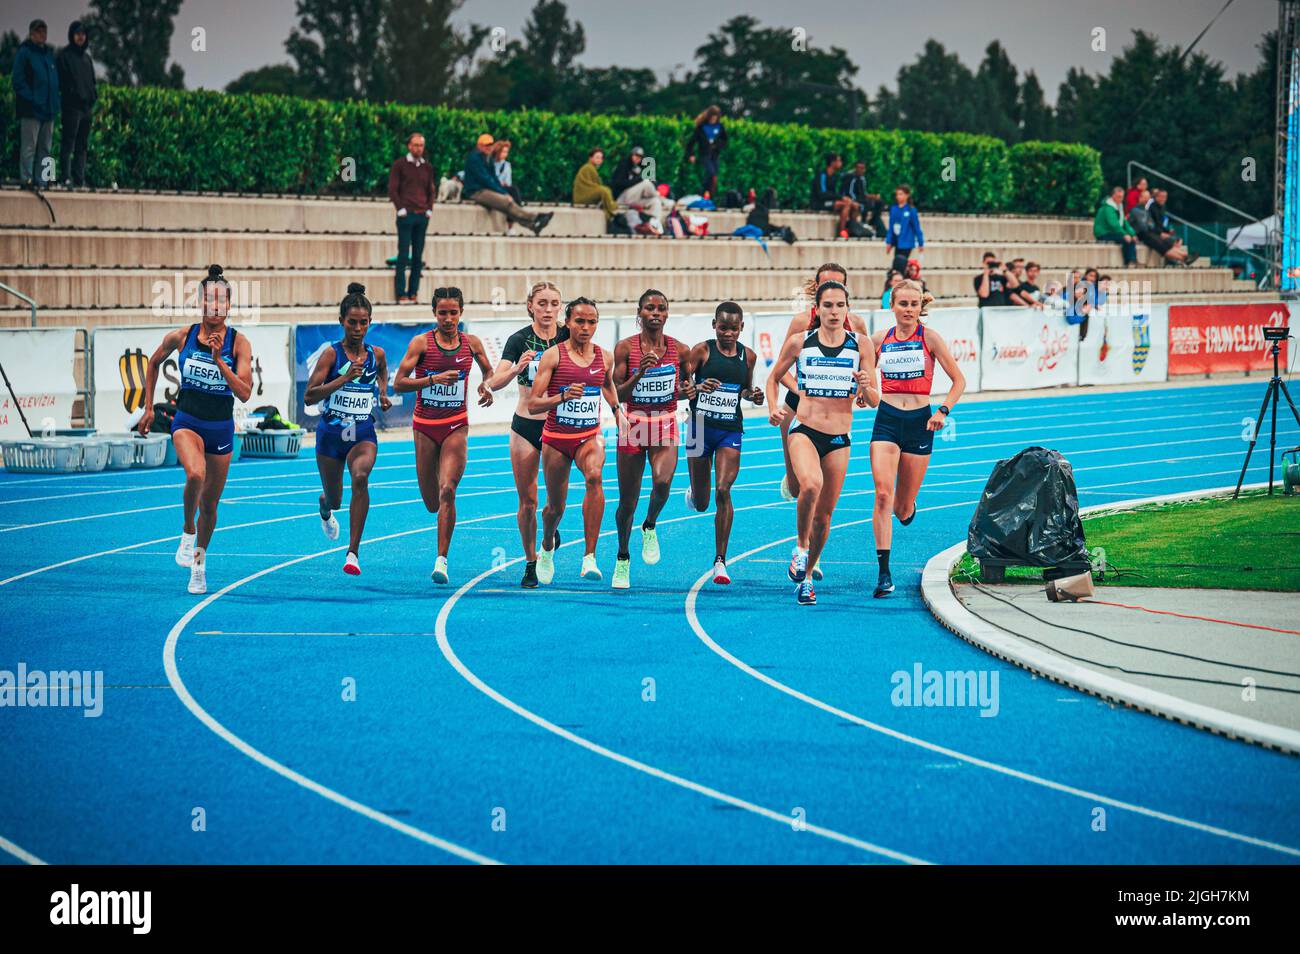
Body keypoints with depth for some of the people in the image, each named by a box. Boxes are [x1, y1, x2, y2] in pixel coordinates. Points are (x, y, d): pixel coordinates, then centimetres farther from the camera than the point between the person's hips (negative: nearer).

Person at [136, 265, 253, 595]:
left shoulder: (238, 343, -9)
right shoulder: (181, 337, -6)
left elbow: (244, 393, -17)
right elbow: (154, 363, 14)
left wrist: (218, 359, -25)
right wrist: (148, 408, 13)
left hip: (221, 428, 1)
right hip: (187, 422, -1)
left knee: (209, 503, 11)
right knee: (195, 474, -32)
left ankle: (198, 564, 31)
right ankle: (187, 533, -8)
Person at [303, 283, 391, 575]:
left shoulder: (376, 354, 1)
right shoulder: (332, 354, -11)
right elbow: (309, 396, -18)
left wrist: (383, 393, 8)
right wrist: (344, 378, -27)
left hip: (363, 433, 1)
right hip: (331, 432, -1)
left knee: (360, 477, -30)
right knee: (334, 499, 13)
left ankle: (353, 552, -29)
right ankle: (325, 509, 56)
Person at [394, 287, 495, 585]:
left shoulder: (471, 343, 1)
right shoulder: (421, 343, -6)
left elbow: (488, 371, 20)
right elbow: (398, 383, -10)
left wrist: (487, 385, -4)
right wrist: (434, 379, -23)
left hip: (456, 426, 0)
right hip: (425, 426, 0)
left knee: (447, 492, -17)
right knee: (432, 502, 6)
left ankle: (441, 560, -15)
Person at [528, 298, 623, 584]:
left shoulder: (604, 357, 3)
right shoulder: (553, 355, -9)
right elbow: (532, 404, -12)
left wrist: (617, 410, 17)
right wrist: (563, 397, -28)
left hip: (590, 435, 1)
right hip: (556, 438, -1)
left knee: (594, 475, -32)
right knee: (555, 507, 10)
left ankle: (590, 558, -35)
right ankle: (548, 546, 49)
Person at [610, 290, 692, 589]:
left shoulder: (680, 350, -1)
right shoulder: (625, 348, -6)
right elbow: (618, 394, -8)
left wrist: (689, 390, -10)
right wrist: (639, 373, -24)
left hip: (665, 426, 0)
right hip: (633, 424, 0)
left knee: (662, 482, -27)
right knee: (627, 500, 4)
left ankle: (650, 527, 4)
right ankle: (622, 559, 26)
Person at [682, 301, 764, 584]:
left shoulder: (748, 356, 4)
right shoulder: (701, 351, -6)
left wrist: (753, 396, -2)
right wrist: (697, 388, -30)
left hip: (731, 429, 1)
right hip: (701, 426, -1)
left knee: (723, 492, -16)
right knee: (700, 504, 7)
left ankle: (720, 561, -9)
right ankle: (693, 494, 49)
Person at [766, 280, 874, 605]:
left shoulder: (859, 346, 0)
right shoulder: (799, 343, -1)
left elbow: (874, 400, 4)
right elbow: (774, 377, 13)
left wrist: (866, 386, -18)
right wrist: (773, 407, -4)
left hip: (839, 438, 2)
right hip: (805, 430, -2)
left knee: (824, 514, 8)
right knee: (811, 484, -32)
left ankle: (806, 575, 29)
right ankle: (800, 548, -10)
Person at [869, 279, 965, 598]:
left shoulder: (929, 337, -2)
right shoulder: (879, 339, 4)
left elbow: (959, 380, 3)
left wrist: (943, 411, -10)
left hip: (919, 422, -1)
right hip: (886, 421, 1)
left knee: (903, 509, 6)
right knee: (883, 494, -17)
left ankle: (908, 506, 47)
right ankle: (884, 573, -16)